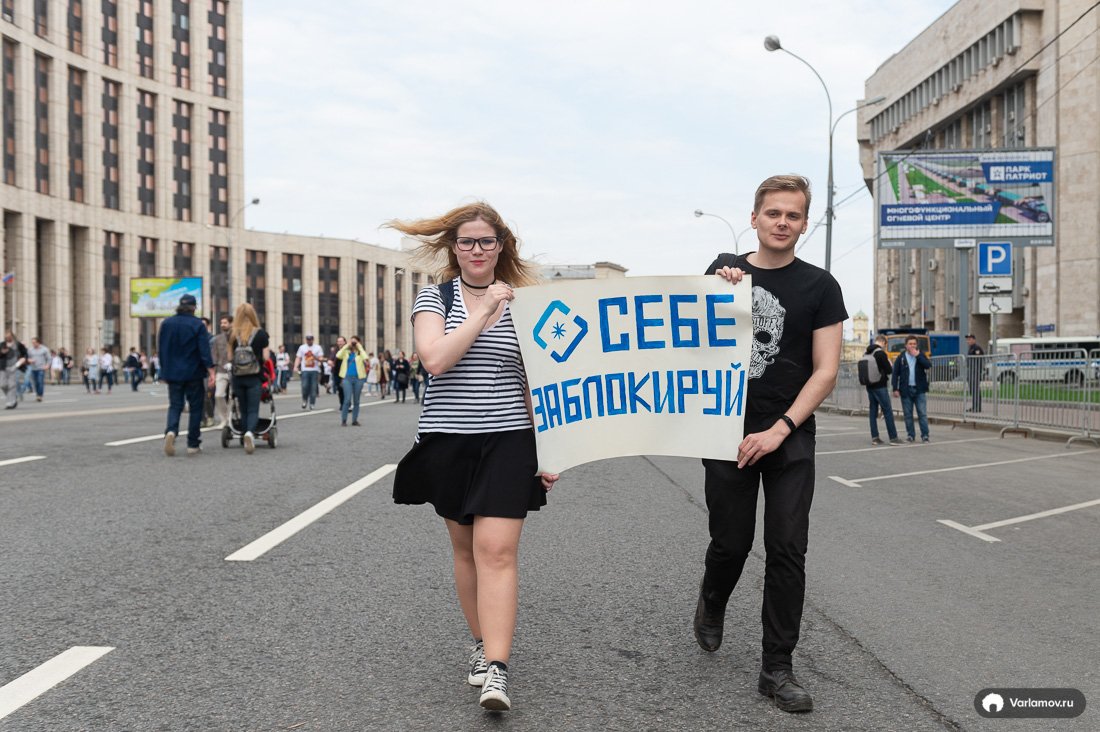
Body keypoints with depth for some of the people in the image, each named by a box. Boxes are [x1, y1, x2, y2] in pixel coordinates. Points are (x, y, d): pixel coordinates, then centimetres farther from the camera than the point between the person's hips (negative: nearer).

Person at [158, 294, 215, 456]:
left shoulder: (166, 323, 5)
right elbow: (205, 350, -14)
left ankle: (171, 431, -20)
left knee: (175, 405, 9)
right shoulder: (198, 325, -8)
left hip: (173, 374, 3)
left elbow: (161, 349, 10)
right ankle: (193, 444, 8)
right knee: (195, 407, 6)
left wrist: (164, 372, 18)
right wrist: (211, 371, -15)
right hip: (194, 374, -3)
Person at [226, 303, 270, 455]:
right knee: (253, 410, -1)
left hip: (237, 377, 2)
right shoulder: (260, 333, -3)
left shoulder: (231, 334, 0)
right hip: (255, 377, -2)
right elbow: (266, 357, -4)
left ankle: (247, 439, 19)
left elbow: (229, 357, 1)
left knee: (243, 410, 15)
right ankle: (250, 432, -28)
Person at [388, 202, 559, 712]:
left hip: (508, 440, -1)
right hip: (448, 442, 1)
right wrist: (483, 312, -15)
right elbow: (435, 359, -15)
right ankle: (482, 644, 29)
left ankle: (496, 669, -9)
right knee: (466, 548, 12)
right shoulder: (434, 298, 4)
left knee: (497, 549, -10)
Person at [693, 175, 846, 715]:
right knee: (730, 542, 7)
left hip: (789, 439, 0)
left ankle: (777, 669, 11)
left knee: (787, 550, -1)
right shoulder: (725, 268, 5)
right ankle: (711, 606, 40)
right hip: (727, 430, 1)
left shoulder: (819, 287, 0)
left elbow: (825, 371, -4)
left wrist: (779, 430, -13)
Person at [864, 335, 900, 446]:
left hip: (869, 386, 7)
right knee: (888, 411, -3)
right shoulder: (881, 353, -12)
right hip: (880, 386, -7)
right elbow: (889, 370, -11)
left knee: (873, 412, 8)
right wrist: (889, 362, 7)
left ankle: (874, 437, 7)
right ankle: (893, 437, -2)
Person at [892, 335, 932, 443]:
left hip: (919, 390, 0)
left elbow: (928, 365, -11)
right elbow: (895, 374, 3)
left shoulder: (921, 355, 7)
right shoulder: (900, 358, 4)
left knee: (922, 413, -3)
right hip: (906, 390, 0)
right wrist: (895, 389, -4)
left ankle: (925, 435, 0)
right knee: (908, 414, 5)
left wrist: (917, 356, -14)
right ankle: (910, 435, 14)